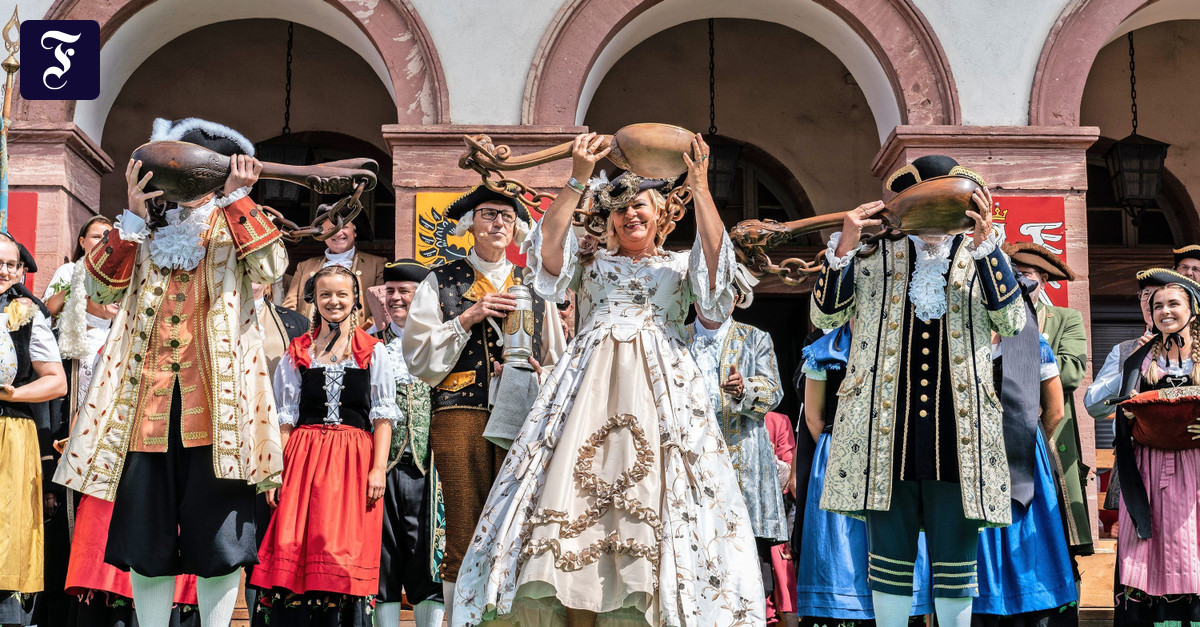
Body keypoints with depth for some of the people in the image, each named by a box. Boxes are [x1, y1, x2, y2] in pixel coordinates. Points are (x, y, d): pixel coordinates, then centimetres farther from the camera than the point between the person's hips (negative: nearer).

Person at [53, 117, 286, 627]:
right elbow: (101, 288, 4)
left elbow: (271, 268, -9)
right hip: (149, 397, 2)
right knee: (147, 534, 4)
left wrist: (238, 199, -11)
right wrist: (132, 217, -4)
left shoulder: (234, 225, 12)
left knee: (217, 531, -1)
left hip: (213, 397, -2)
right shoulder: (146, 229, 18)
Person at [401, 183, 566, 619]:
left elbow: (557, 358, 22)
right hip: (460, 417, -2)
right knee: (463, 536, -5)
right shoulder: (441, 282, 14)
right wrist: (468, 317, -3)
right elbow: (417, 355, 5)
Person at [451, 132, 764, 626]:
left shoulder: (681, 266, 21)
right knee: (575, 486, -13)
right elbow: (549, 243, 3)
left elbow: (715, 253, -1)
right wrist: (576, 180, -5)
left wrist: (699, 187, -7)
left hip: (661, 383, 0)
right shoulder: (591, 262, 22)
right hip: (588, 380, 1)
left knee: (650, 498, -12)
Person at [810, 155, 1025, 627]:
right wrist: (844, 246, -7)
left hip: (957, 439, 0)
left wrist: (985, 244, -13)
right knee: (890, 557, 5)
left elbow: (1012, 322, -4)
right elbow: (825, 317, 4)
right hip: (885, 435, 0)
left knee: (955, 561, 5)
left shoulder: (981, 257, 11)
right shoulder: (875, 253, 10)